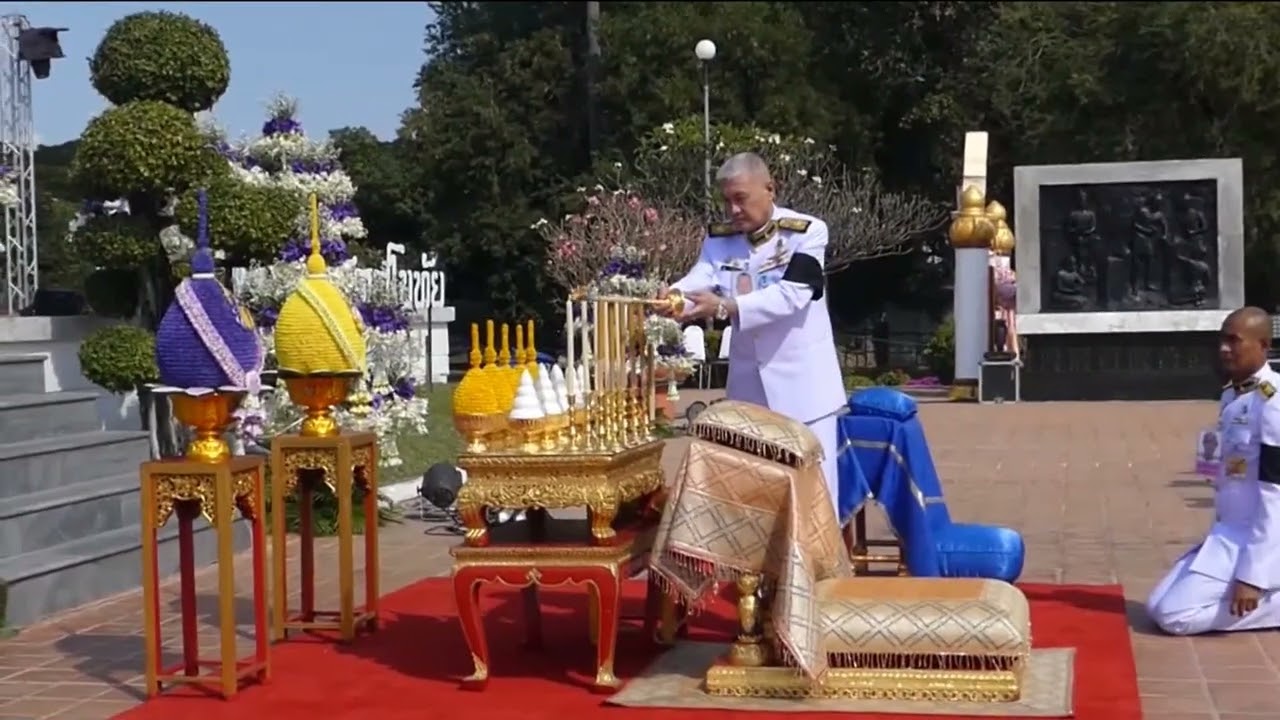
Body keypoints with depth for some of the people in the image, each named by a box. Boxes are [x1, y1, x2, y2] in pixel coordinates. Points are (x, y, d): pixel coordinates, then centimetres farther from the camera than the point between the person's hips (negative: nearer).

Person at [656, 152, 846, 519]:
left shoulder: (807, 231, -11)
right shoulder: (719, 238, 3)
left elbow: (791, 294, -23)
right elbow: (700, 279, -14)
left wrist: (726, 306, -34)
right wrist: (673, 296, -38)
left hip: (802, 377, -4)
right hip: (748, 379, 5)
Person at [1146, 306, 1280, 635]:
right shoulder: (1230, 396, 10)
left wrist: (1253, 573, -23)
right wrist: (1217, 539, 17)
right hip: (1229, 533, 9)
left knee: (1176, 616, -17)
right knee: (1158, 607, 8)